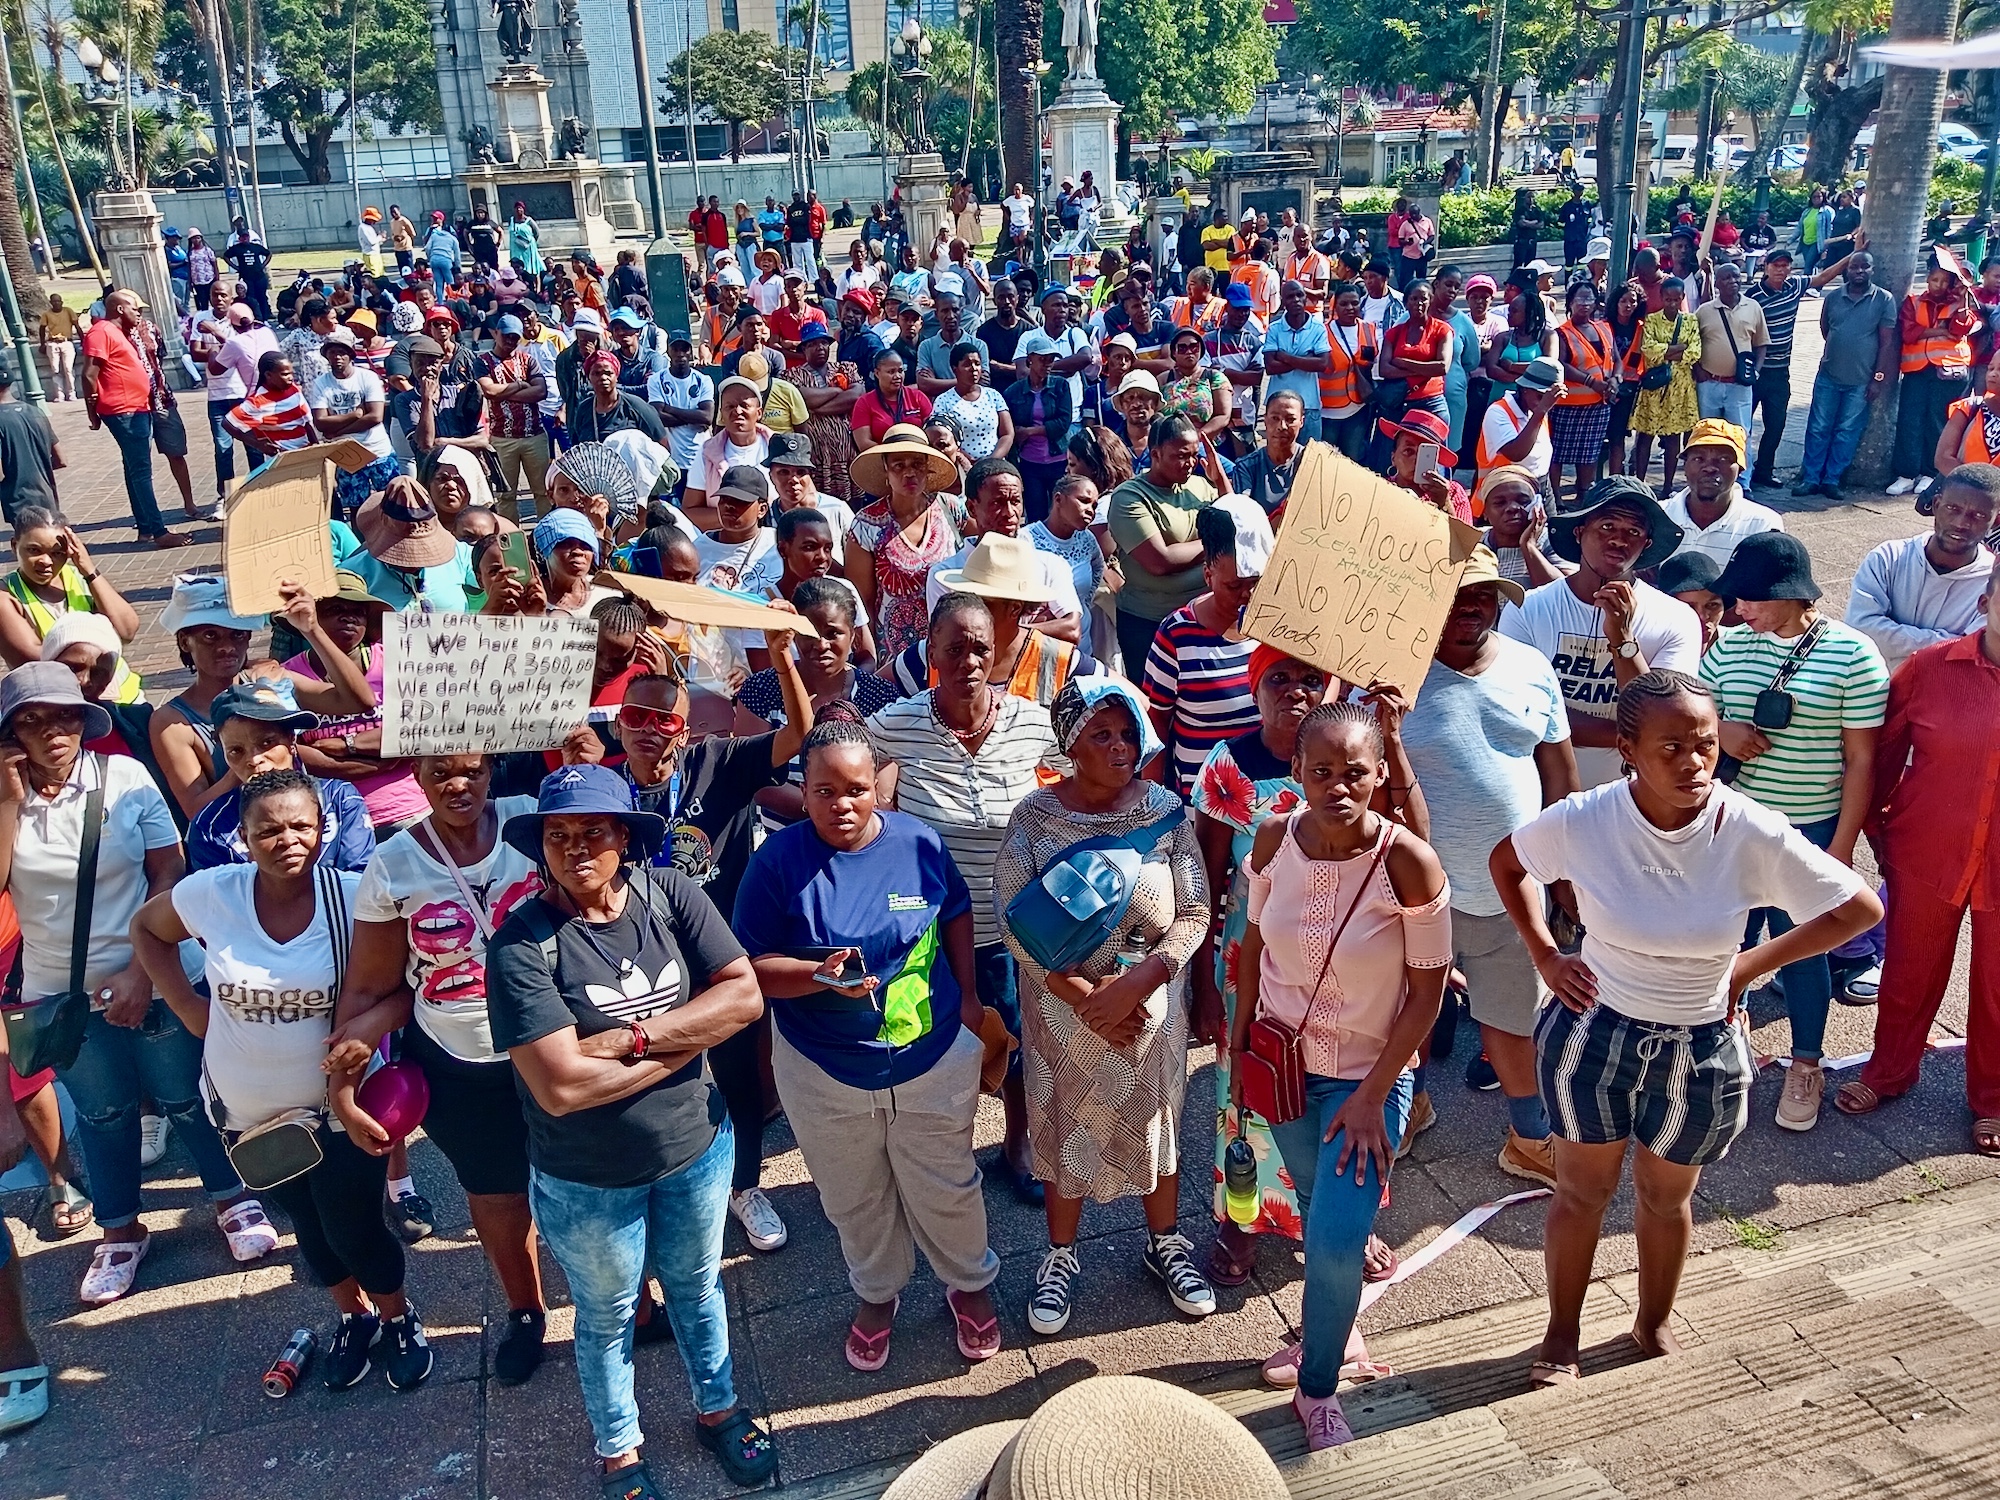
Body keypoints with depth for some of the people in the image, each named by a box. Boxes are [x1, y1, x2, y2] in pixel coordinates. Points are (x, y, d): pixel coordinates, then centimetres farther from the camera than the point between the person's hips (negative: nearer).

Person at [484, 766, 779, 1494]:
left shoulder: (670, 894, -15)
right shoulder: (521, 943, -24)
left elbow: (745, 996, -20)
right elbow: (560, 1087, -30)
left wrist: (633, 1037, -27)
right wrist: (687, 1036, -21)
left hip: (697, 1147, 3)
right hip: (587, 1180, -2)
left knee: (697, 1286, 26)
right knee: (608, 1316, 22)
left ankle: (717, 1408, 53)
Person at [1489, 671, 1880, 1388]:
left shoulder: (1754, 835, -21)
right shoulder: (1582, 821, -20)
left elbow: (1859, 908, -7)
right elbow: (1505, 863, 1)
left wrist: (1749, 965, -7)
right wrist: (1544, 956, -4)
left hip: (1700, 1052, 1)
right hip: (1594, 1035, 0)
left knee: (1665, 1197, 21)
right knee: (1581, 1192, 15)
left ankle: (1654, 1322, 47)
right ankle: (1562, 1331, 37)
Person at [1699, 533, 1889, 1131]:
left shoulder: (1852, 654, -11)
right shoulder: (1730, 645, 0)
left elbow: (1861, 759, -8)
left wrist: (1843, 845, -10)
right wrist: (1719, 728, -14)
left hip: (1810, 831, -3)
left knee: (1800, 947, 9)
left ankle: (1806, 1066, 29)